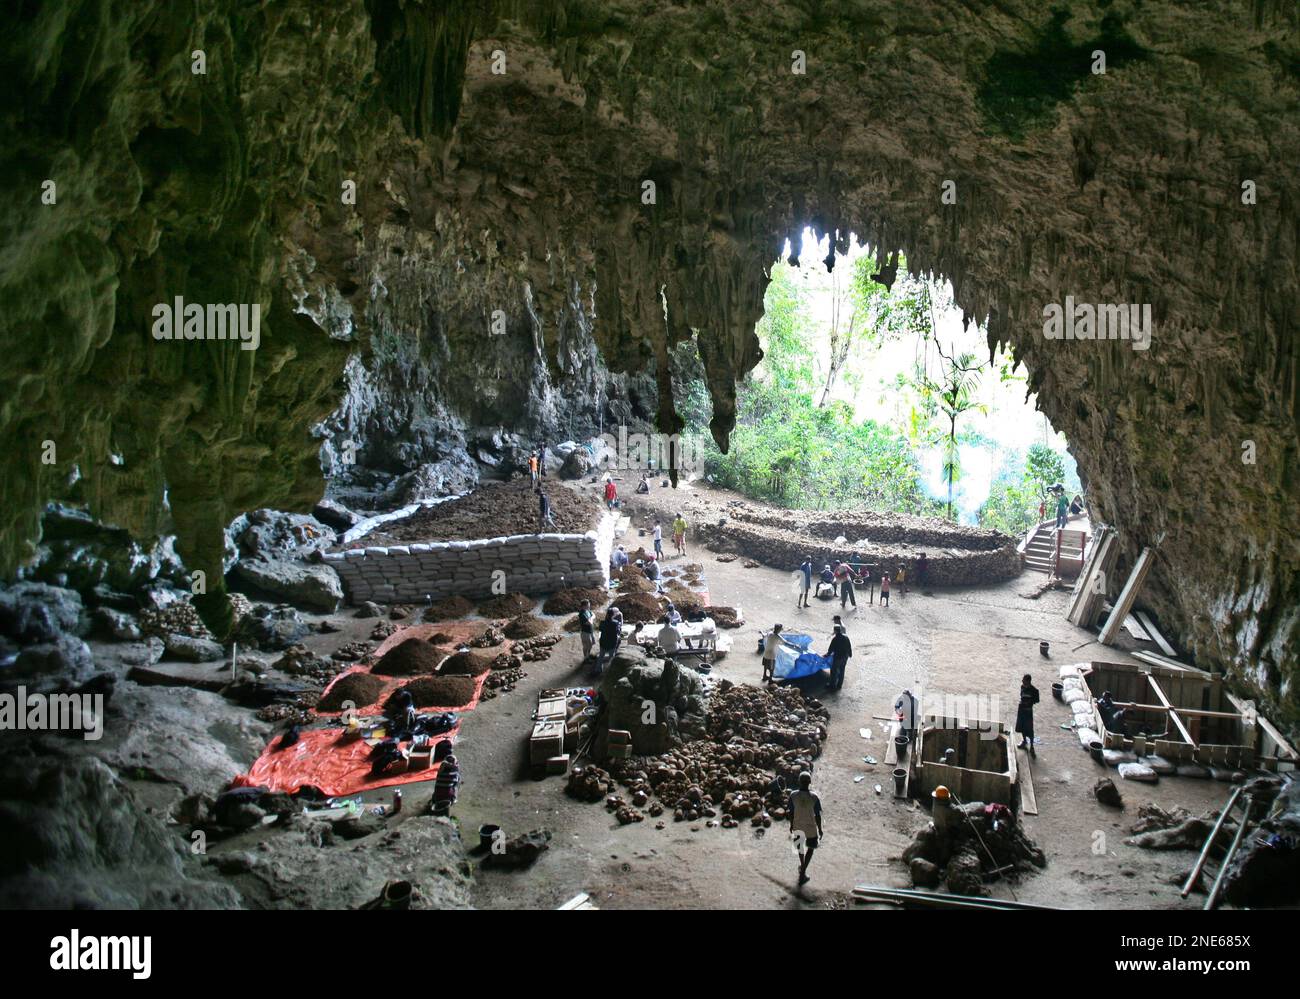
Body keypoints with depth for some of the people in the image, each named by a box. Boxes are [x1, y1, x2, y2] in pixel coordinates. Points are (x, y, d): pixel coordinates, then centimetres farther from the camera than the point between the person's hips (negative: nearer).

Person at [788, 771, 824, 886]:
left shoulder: (793, 795, -18)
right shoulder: (814, 797, -24)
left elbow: (791, 812, -7)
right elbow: (817, 815, -15)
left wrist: (791, 825, 9)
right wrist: (820, 829, 0)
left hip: (798, 826, 2)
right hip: (811, 827, -2)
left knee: (800, 847, 28)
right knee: (810, 848, 19)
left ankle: (802, 866, 50)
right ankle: (802, 873, 14)